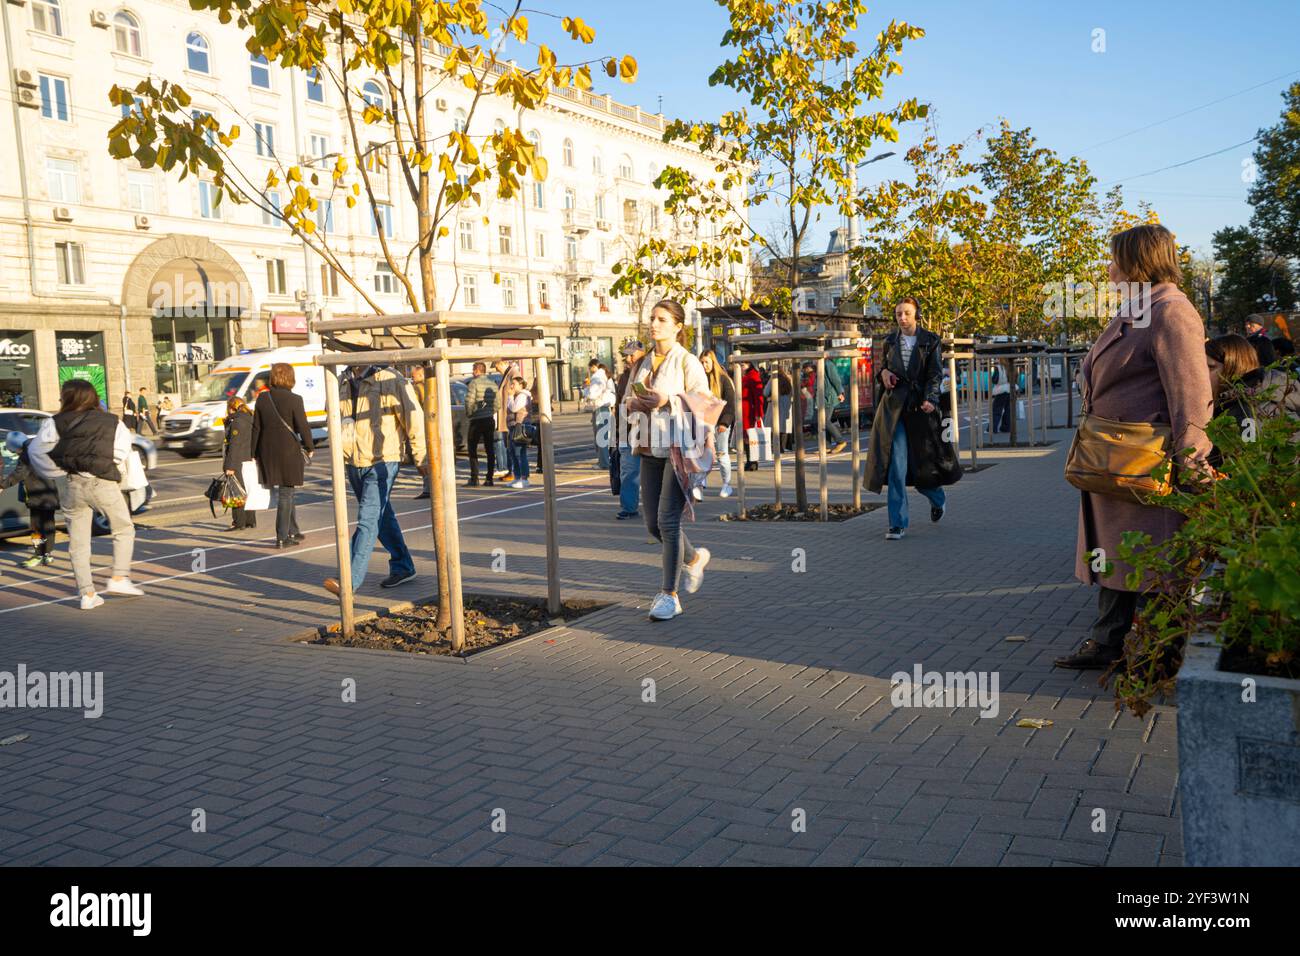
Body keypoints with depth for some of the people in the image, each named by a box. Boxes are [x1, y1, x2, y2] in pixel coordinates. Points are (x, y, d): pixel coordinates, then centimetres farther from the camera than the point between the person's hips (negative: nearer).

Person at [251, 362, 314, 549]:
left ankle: (293, 532, 27)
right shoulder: (294, 399, -12)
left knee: (284, 492, 18)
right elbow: (303, 426, -10)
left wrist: (254, 452, 12)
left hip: (268, 451, 5)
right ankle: (282, 537, 3)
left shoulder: (262, 398, 3)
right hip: (289, 450, -5)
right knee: (285, 493, 2)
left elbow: (256, 427, 6)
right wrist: (309, 447, 4)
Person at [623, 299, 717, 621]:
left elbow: (703, 402, -12)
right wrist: (634, 404, -2)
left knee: (668, 520, -12)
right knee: (653, 523, 9)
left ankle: (670, 594, -2)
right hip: (650, 449, 7)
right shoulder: (643, 362, 14)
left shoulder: (687, 362, -5)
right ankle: (694, 558, 37)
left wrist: (668, 401, -21)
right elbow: (627, 399, 20)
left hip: (680, 448, -7)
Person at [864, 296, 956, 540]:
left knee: (922, 462, 7)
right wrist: (883, 372, -3)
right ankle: (897, 524, -6)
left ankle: (938, 499, 40)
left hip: (920, 406, -1)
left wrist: (930, 400, -23)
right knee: (896, 465, -8)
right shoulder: (890, 341, 9)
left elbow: (935, 374, -7)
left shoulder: (930, 341, 1)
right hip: (894, 406, 2)